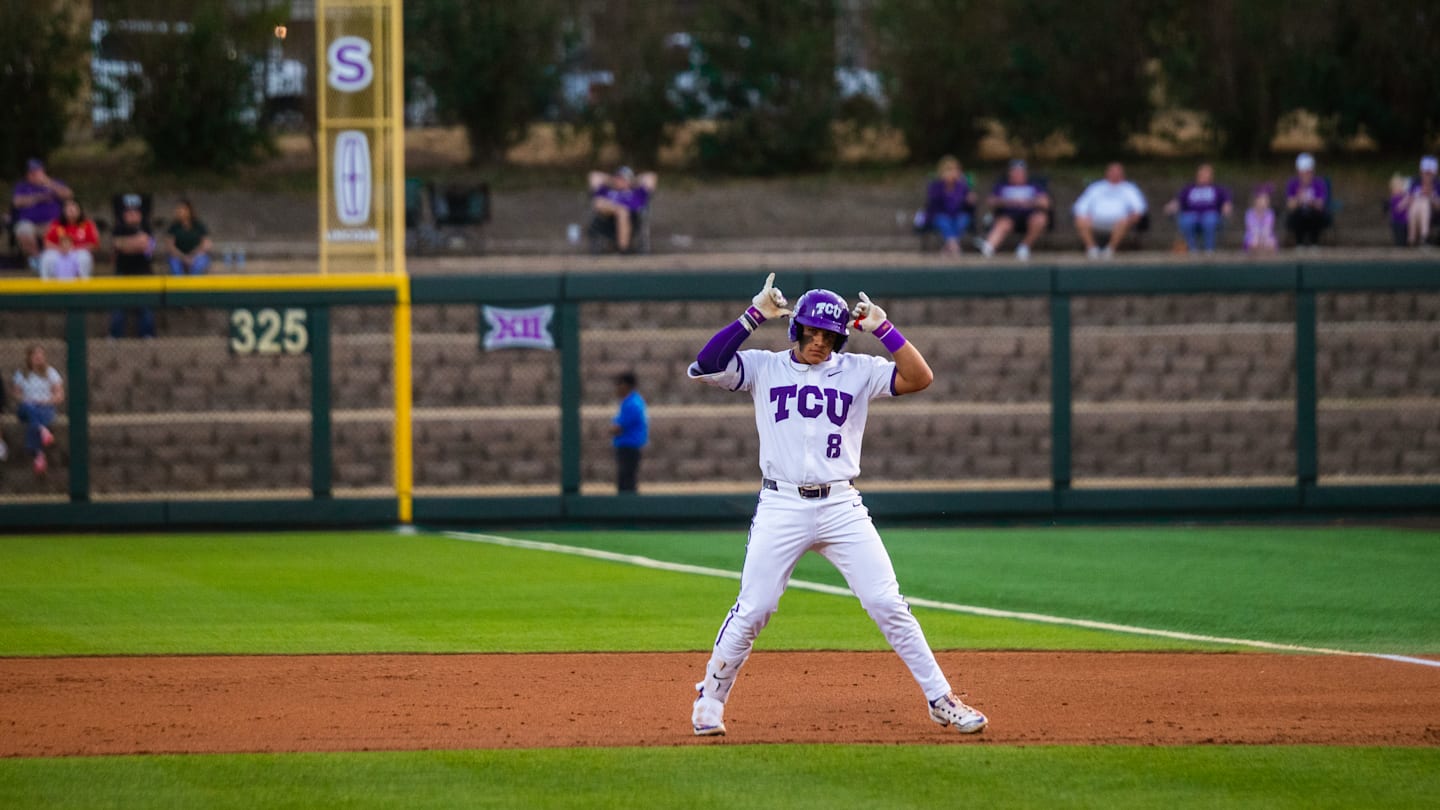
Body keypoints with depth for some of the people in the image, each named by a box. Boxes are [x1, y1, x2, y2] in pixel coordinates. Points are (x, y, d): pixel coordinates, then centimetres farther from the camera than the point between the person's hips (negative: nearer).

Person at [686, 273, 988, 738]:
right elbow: (704, 367, -8)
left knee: (887, 605, -3)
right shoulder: (764, 368, 6)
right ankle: (710, 698, 12)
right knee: (753, 610, -5)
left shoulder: (857, 371, 8)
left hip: (841, 508, 1)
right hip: (781, 506, -1)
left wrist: (882, 328, -8)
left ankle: (940, 700, 2)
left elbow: (920, 378, -5)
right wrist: (753, 317, -9)